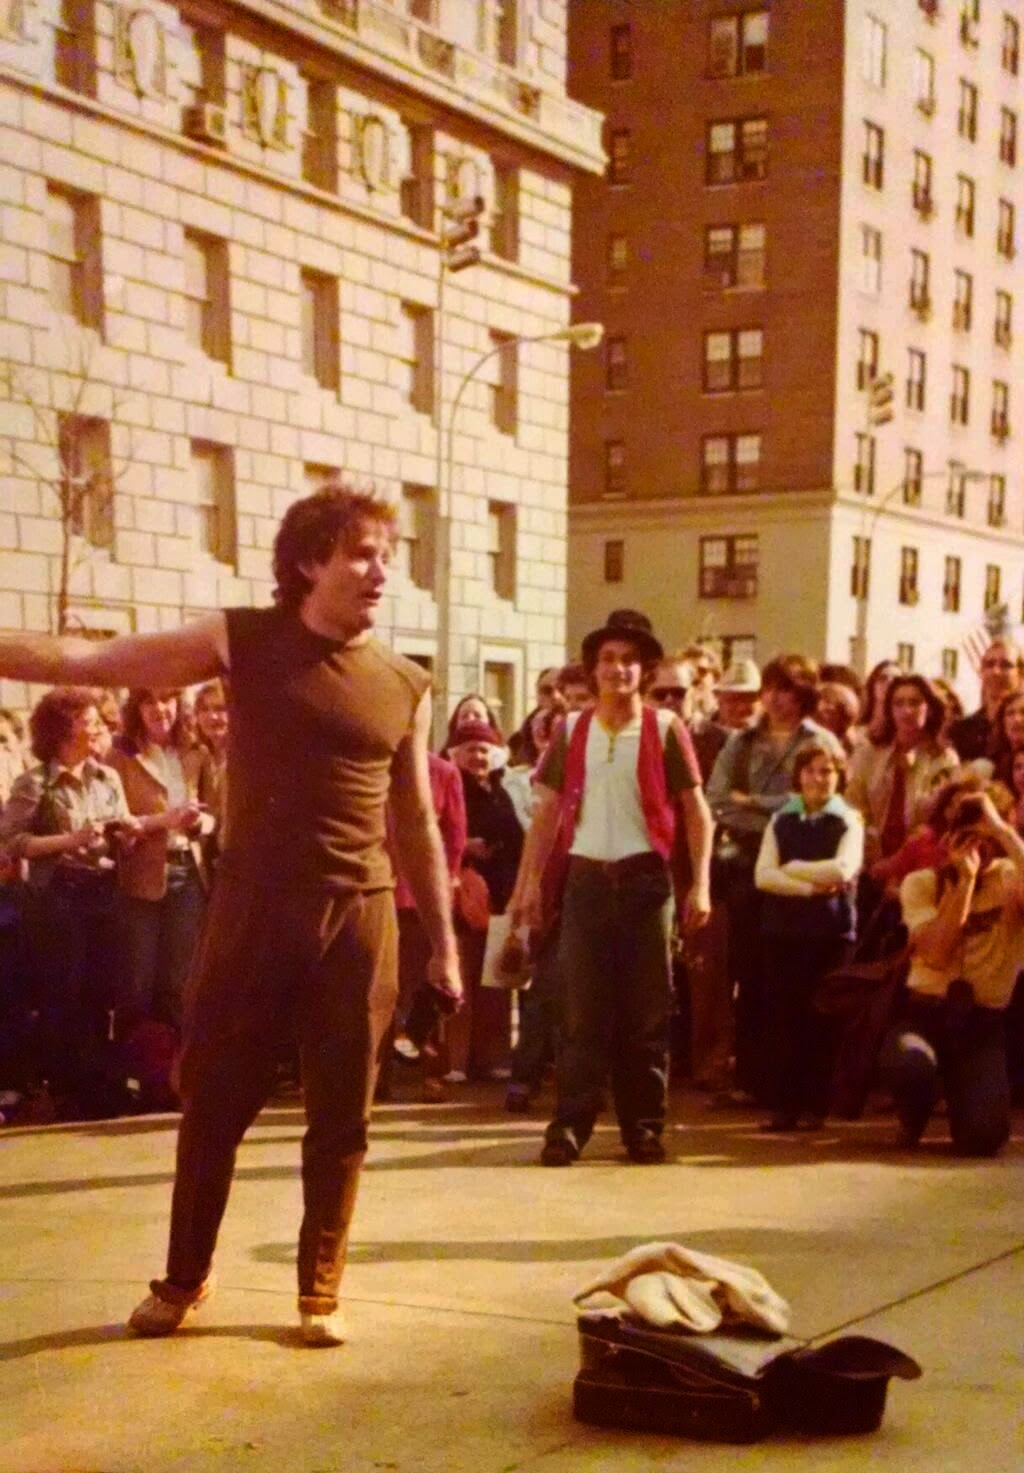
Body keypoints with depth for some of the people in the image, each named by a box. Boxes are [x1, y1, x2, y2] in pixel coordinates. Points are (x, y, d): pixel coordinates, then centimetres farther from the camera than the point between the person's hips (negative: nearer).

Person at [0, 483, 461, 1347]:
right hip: (252, 907, -1)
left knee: (341, 1116, 6)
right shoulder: (242, 641, -2)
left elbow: (416, 823, 12)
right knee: (214, 1101, 7)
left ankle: (321, 1290, 21)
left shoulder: (406, 685, 5)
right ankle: (184, 1279, 26)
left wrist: (444, 941, 13)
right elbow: (94, 662, -4)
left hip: (359, 914, 2)